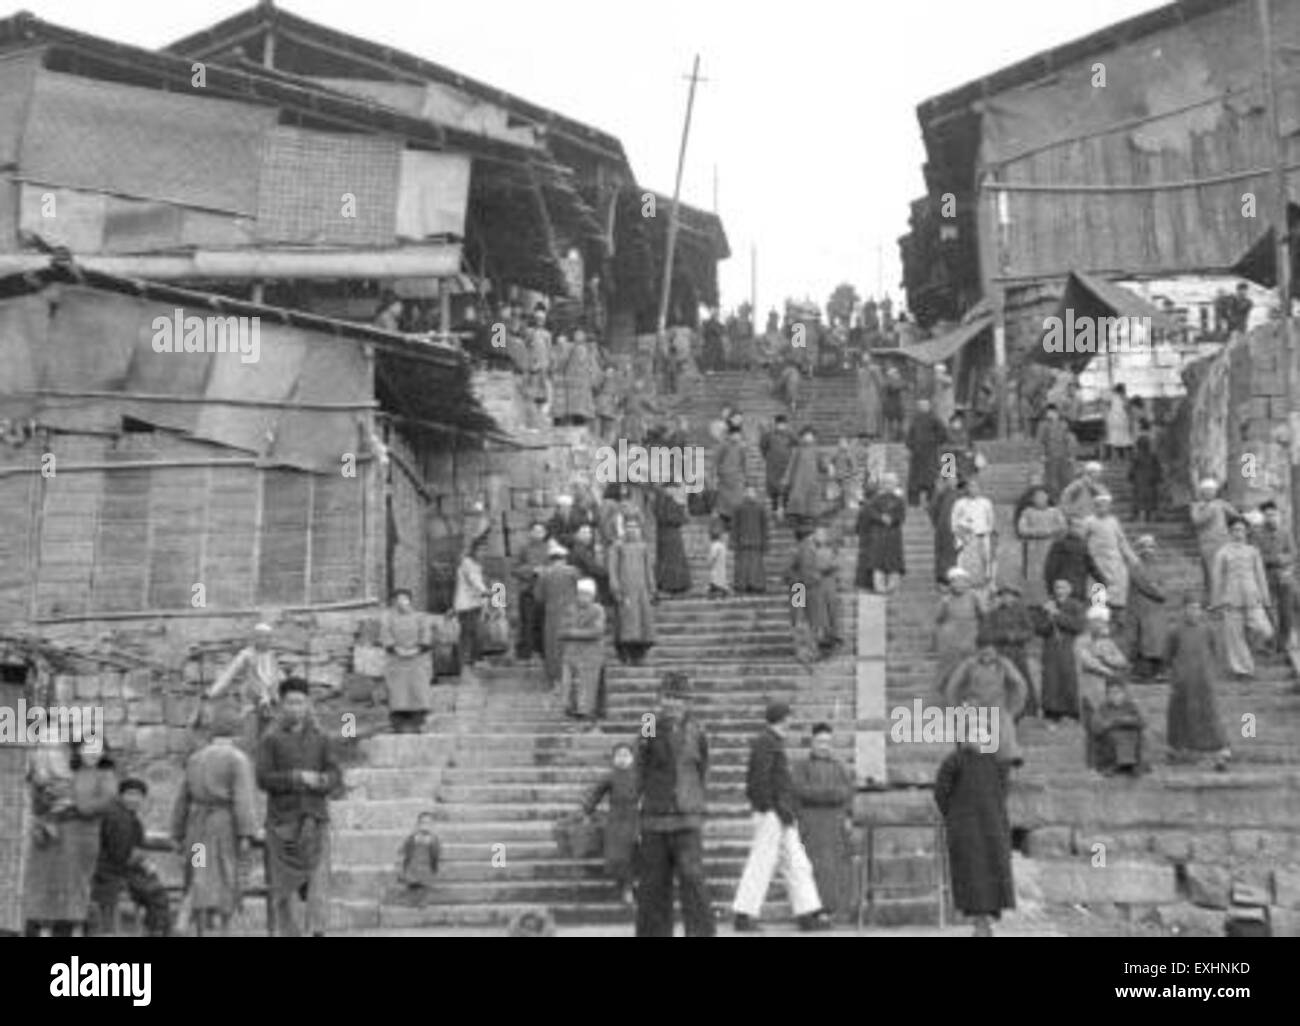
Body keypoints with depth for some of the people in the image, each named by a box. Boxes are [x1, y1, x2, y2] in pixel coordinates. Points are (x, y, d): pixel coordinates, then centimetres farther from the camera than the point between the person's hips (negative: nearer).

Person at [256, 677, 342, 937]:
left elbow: (336, 776, 5)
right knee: (283, 886, 3)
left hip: (315, 820, 1)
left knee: (319, 877, -13)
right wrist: (297, 777, -16)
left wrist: (321, 781, -17)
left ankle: (317, 931, -19)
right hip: (282, 820, -1)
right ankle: (288, 933, 15)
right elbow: (263, 778, -5)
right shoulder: (271, 740, 5)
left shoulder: (320, 740, 11)